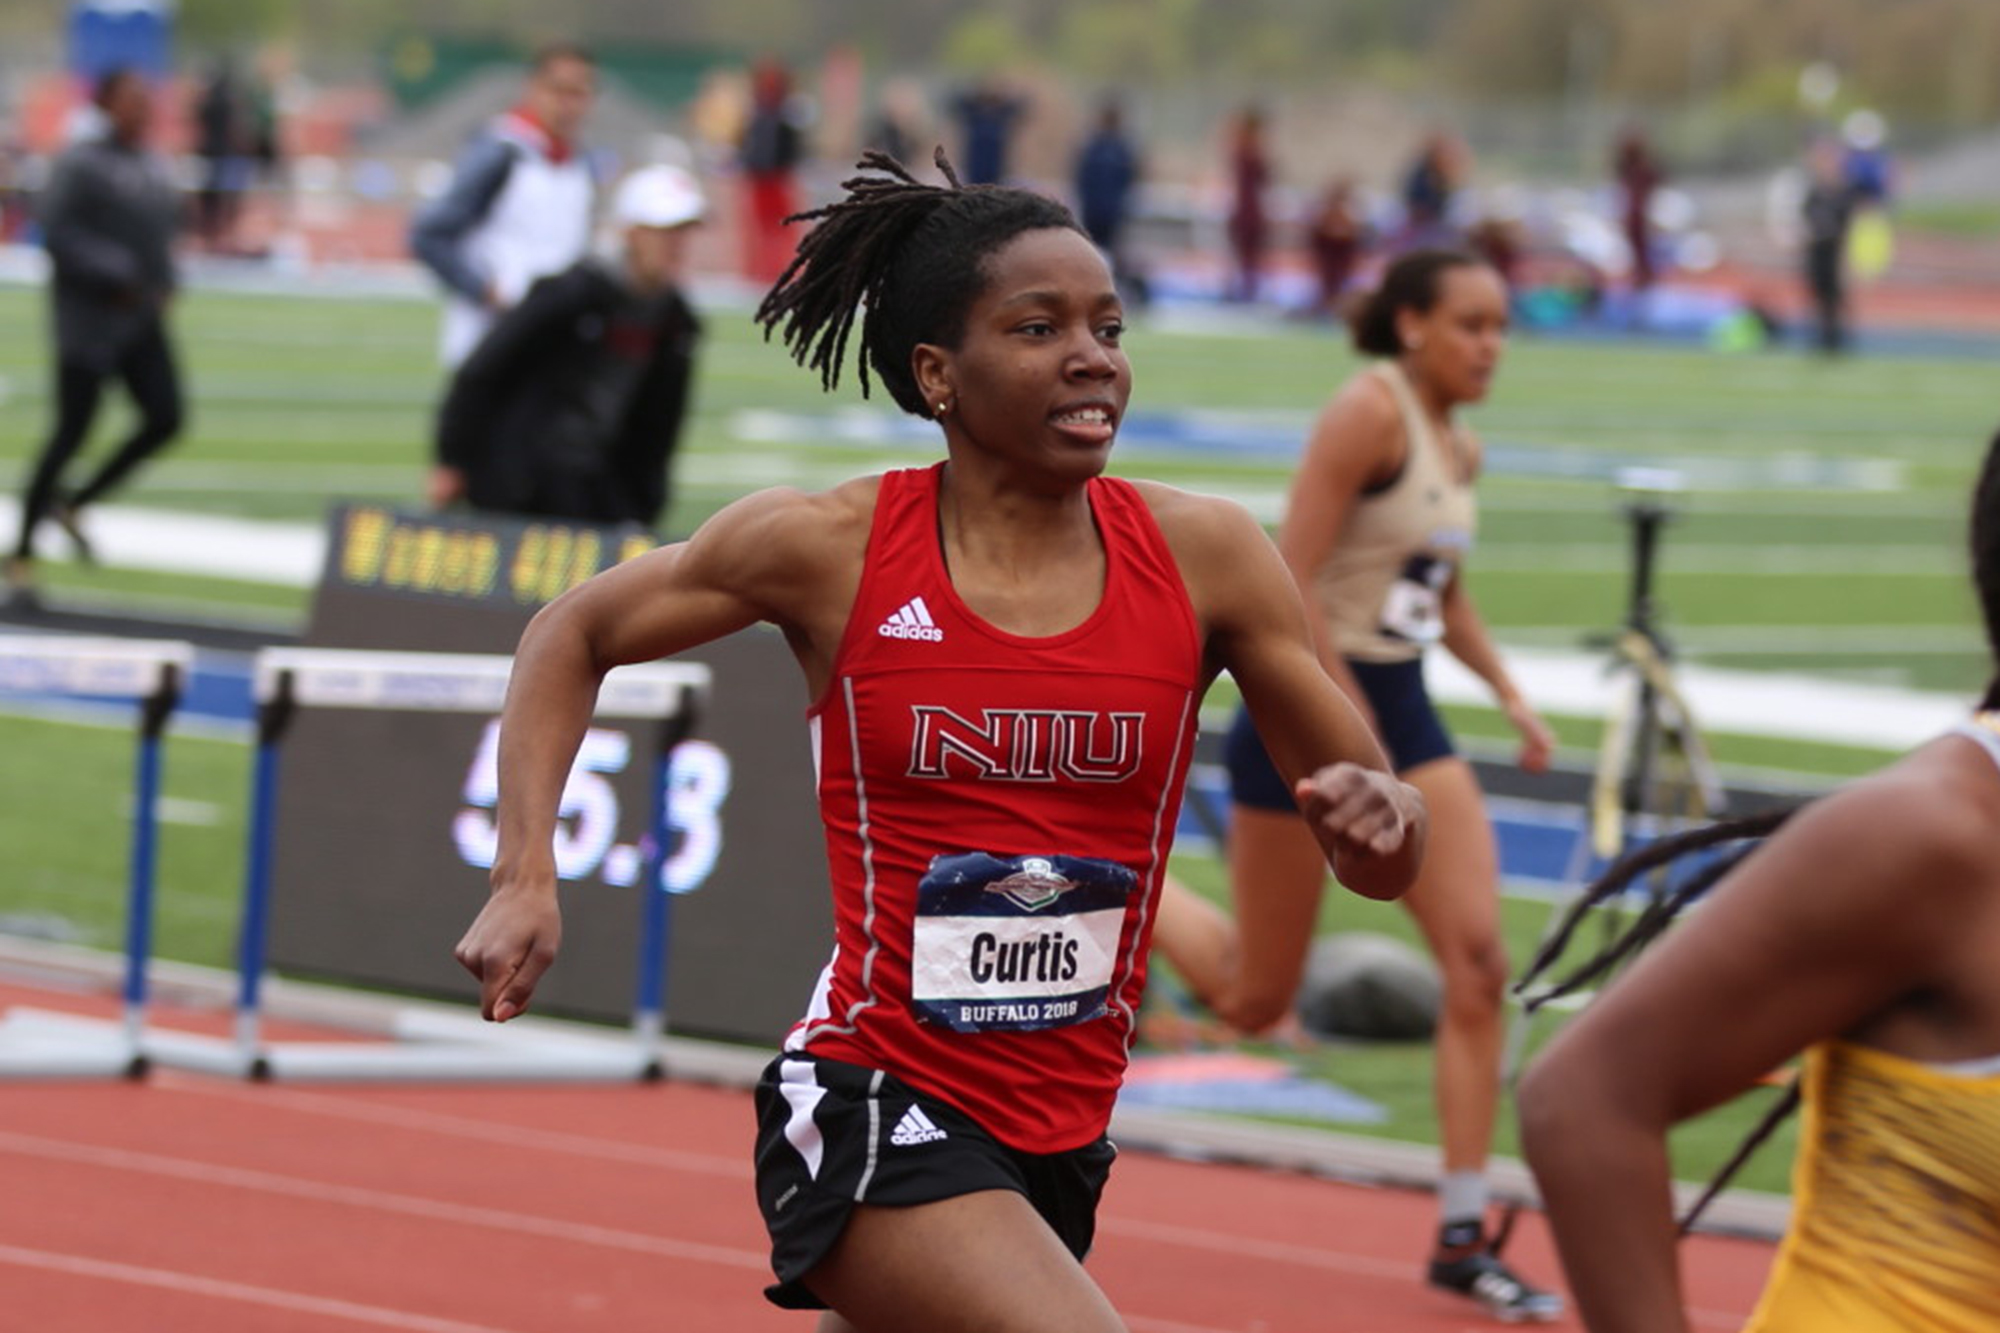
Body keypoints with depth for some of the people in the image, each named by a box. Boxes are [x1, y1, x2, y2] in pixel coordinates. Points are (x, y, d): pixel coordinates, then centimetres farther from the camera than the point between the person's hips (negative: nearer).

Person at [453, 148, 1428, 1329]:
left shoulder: (1201, 555, -2)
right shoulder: (831, 550, -8)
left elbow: (1379, 862, 2)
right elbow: (574, 635, 10)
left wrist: (1380, 814, -22)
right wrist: (527, 878, -2)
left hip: (1063, 1136, 5)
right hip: (872, 1114, -5)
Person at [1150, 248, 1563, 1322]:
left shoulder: (1459, 450, 9)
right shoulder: (1370, 414, -17)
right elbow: (1288, 584, -21)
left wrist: (1507, 693, 12)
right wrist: (1355, 730, -23)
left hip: (1400, 711, 8)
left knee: (1479, 963, -6)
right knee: (1251, 998, 4)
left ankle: (1463, 1236, -1)